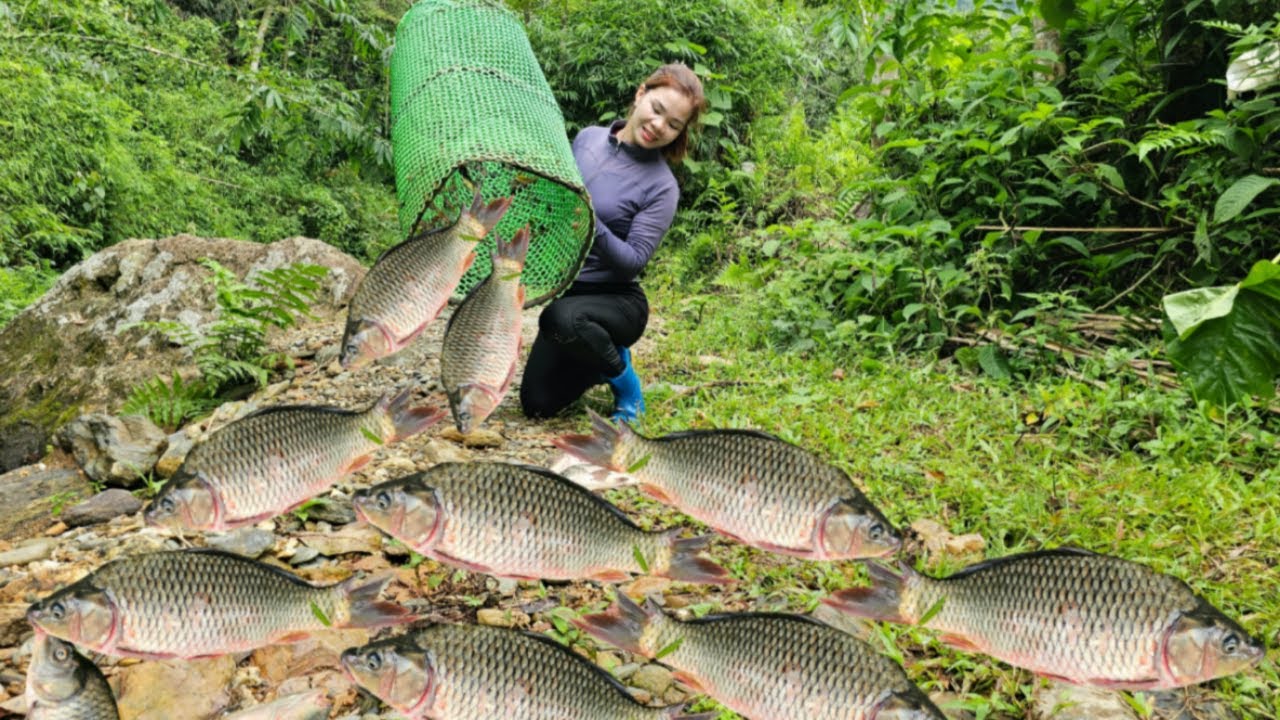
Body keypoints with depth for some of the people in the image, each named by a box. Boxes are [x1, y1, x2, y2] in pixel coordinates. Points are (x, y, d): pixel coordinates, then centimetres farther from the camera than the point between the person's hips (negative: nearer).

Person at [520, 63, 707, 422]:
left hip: (617, 301, -6)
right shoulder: (588, 137, 0)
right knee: (537, 405, 3)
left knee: (563, 317, -40)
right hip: (564, 291, 6)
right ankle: (606, 359, 30)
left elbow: (633, 261, -20)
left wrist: (591, 225, -34)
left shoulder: (662, 187, -15)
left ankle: (627, 386, -11)